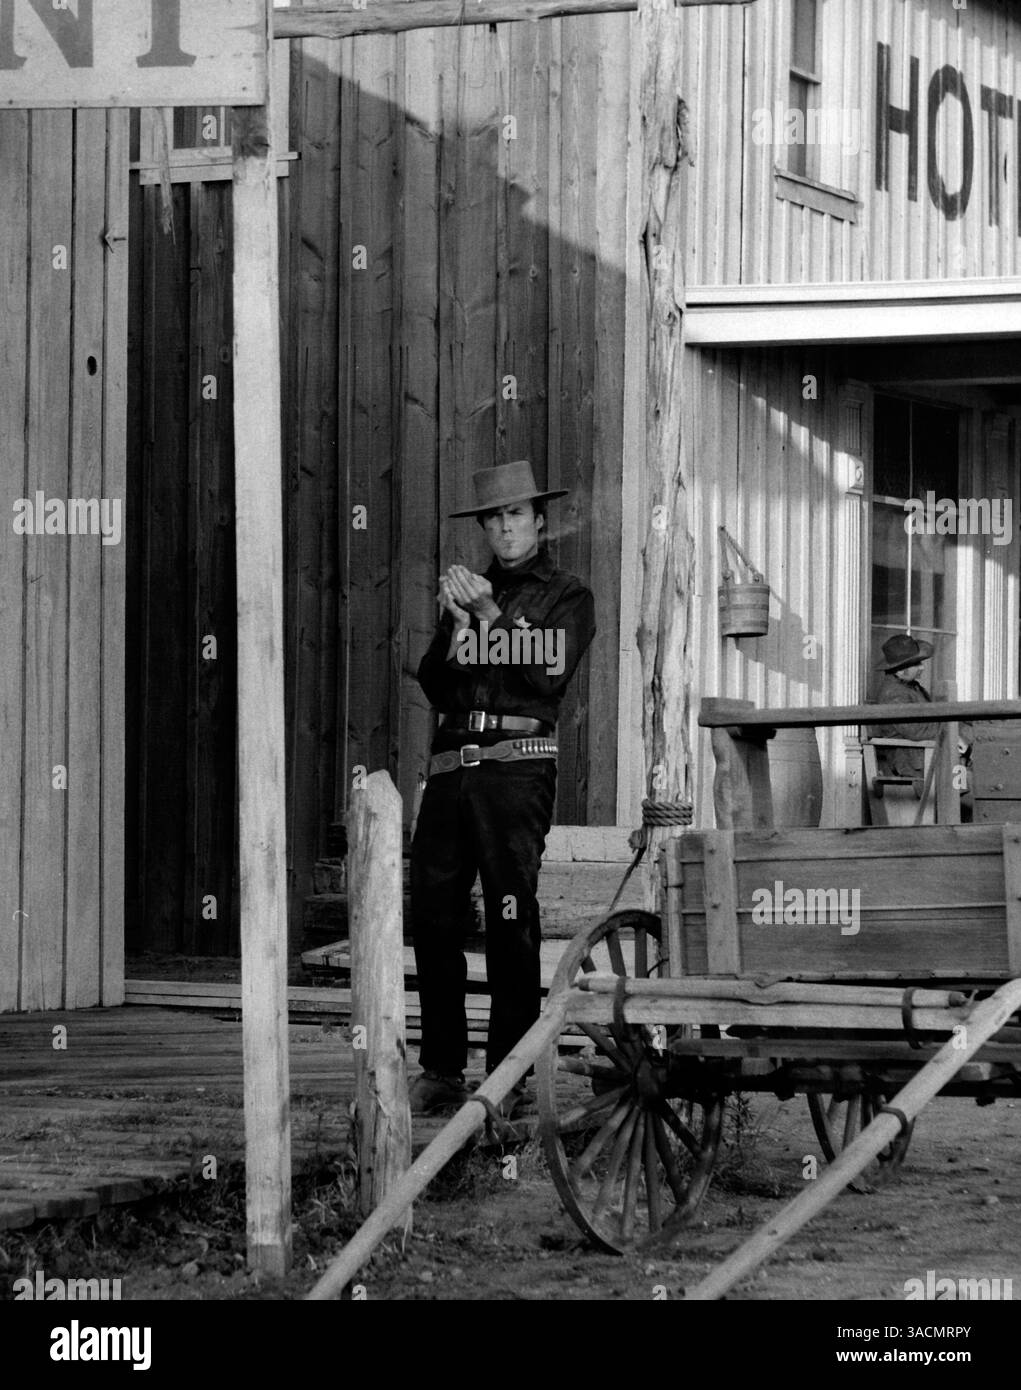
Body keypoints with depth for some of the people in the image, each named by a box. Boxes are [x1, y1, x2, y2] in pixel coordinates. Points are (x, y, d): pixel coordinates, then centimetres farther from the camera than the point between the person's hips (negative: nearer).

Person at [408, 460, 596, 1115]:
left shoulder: (567, 596, 10)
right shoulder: (472, 589, 22)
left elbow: (548, 677, -4)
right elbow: (436, 687, 14)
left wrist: (491, 617, -8)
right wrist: (453, 623, -2)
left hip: (518, 761, -5)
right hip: (454, 760, 5)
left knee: (512, 920, -9)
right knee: (433, 914, -1)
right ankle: (442, 1070, 5)